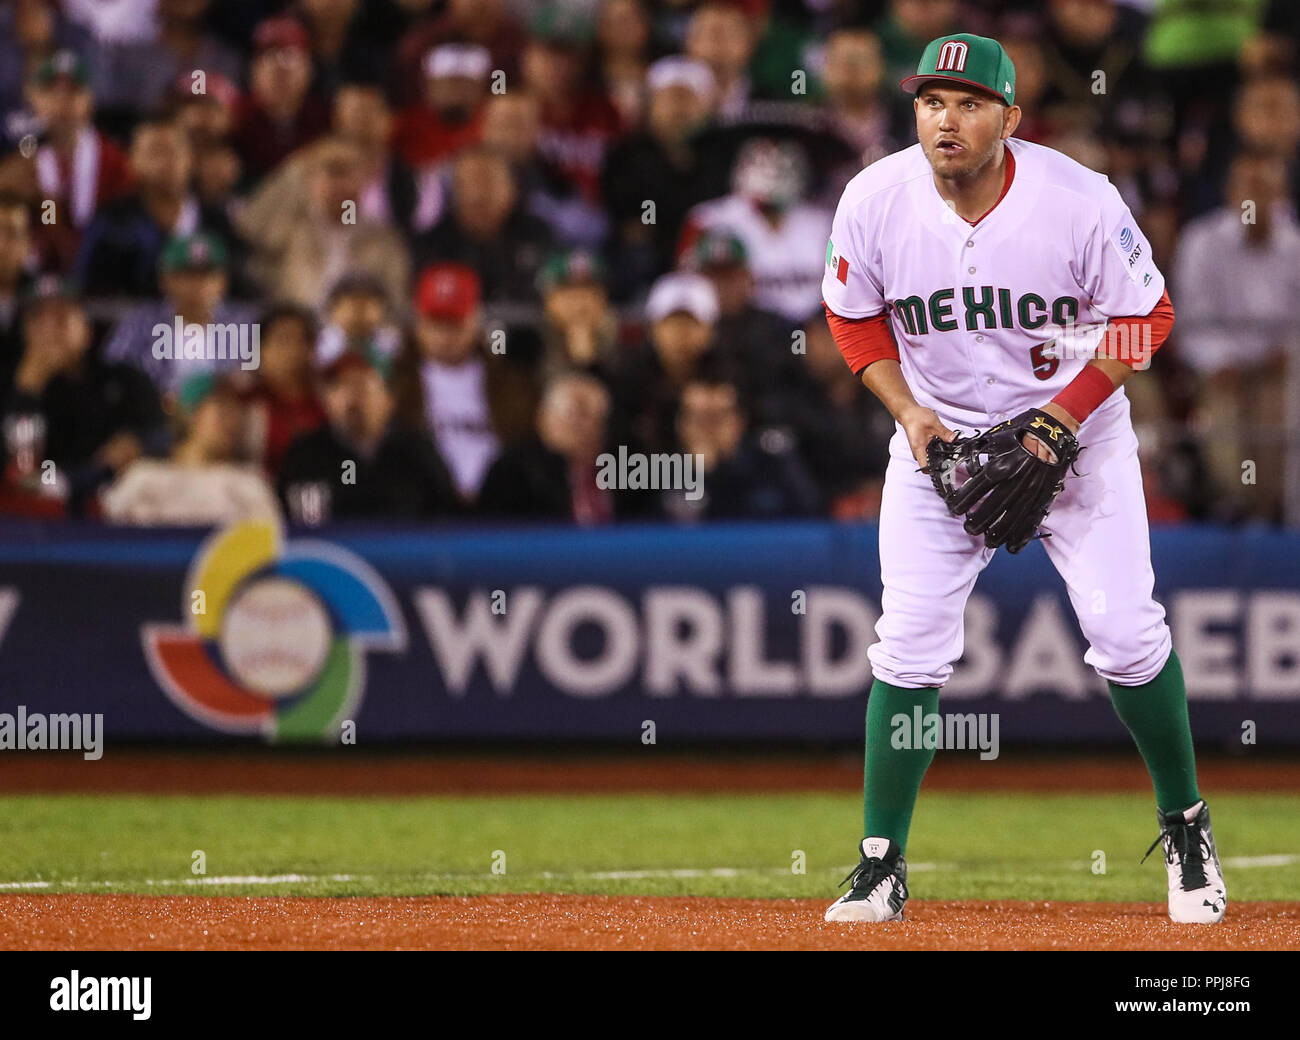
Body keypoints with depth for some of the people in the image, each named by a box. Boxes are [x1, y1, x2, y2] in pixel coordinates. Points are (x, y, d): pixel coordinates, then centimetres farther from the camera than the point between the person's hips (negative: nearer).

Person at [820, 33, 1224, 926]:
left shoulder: (1079, 201, -22)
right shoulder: (875, 202, -16)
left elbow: (1143, 317, -10)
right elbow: (855, 317, 2)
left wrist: (1061, 419, -18)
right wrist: (909, 412, -11)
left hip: (1077, 431, -1)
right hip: (939, 436, 2)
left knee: (1125, 632, -6)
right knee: (909, 647, -6)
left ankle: (1185, 826, 16)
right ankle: (882, 866, 3)